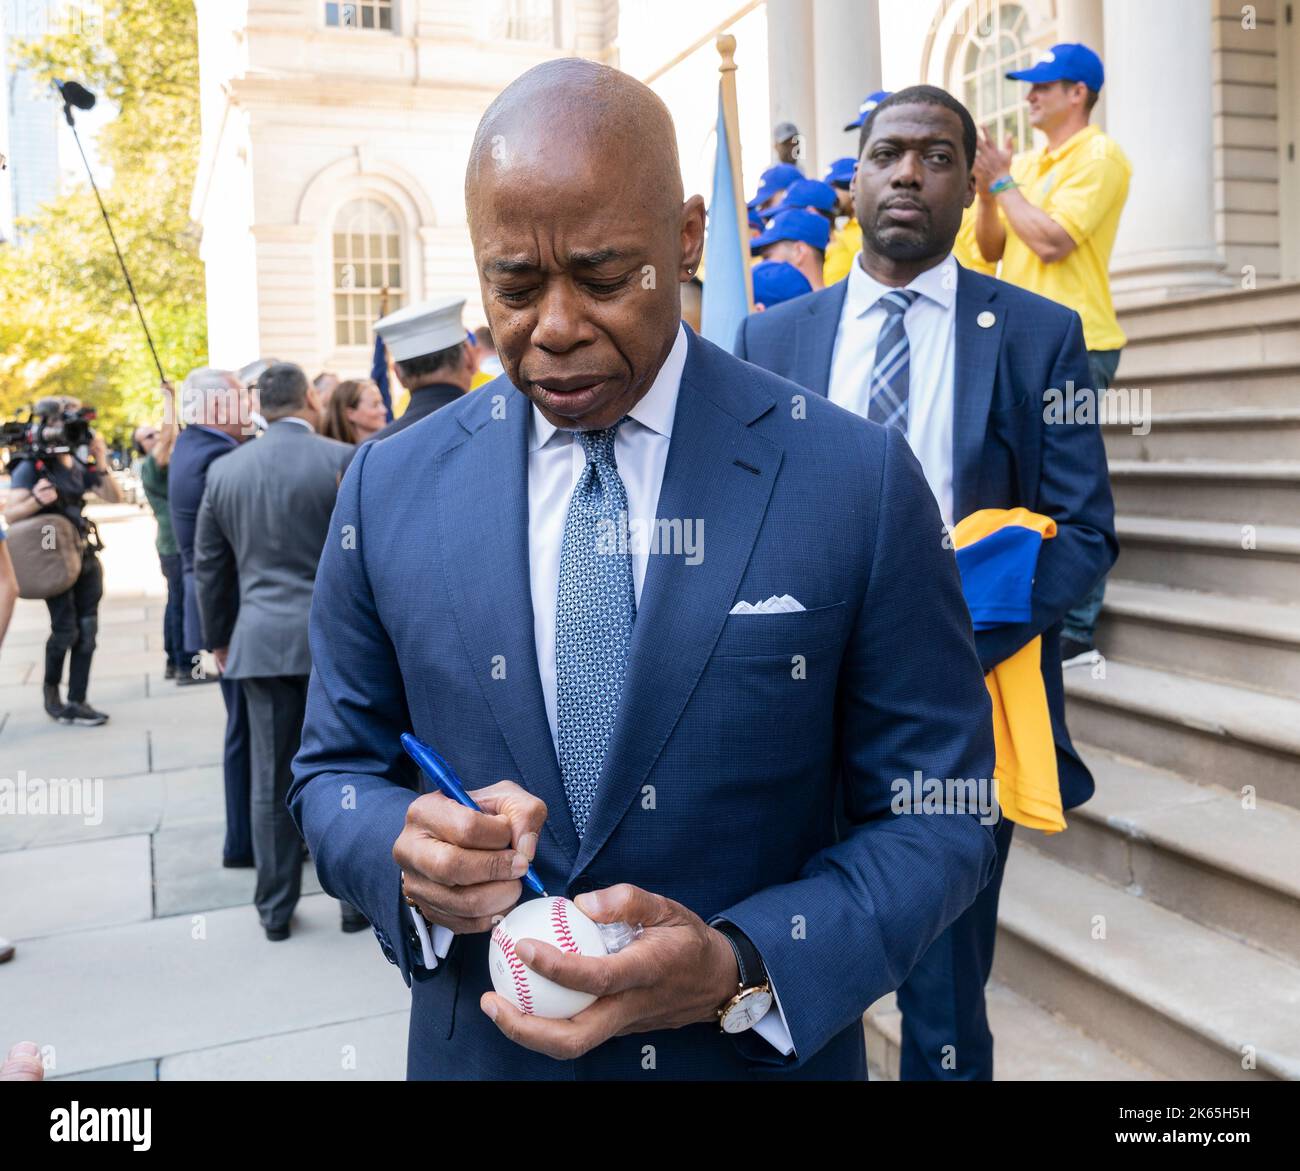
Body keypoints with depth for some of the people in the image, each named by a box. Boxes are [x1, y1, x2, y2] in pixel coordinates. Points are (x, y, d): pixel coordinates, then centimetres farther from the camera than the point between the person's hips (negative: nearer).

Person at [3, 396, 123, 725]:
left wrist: (101, 465, -7)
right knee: (65, 630, -7)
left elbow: (115, 498, 6)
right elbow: (10, 514, -12)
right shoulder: (31, 467, -8)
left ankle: (76, 702, 7)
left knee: (88, 630, 1)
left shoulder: (79, 466, 9)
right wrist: (36, 500, -31)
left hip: (85, 555, 6)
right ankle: (51, 688, 20)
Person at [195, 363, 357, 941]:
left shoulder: (224, 470, 5)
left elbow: (208, 564, 11)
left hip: (262, 640, 3)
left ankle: (275, 909, 18)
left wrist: (219, 637, 22)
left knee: (271, 778, 9)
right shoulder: (342, 459, -8)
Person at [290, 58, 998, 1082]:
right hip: (483, 1047, 3)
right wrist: (408, 851, -20)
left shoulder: (859, 482, -14)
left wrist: (739, 970, -25)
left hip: (763, 1051, -2)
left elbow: (938, 816, -10)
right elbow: (333, 772, 2)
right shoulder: (390, 489, -6)